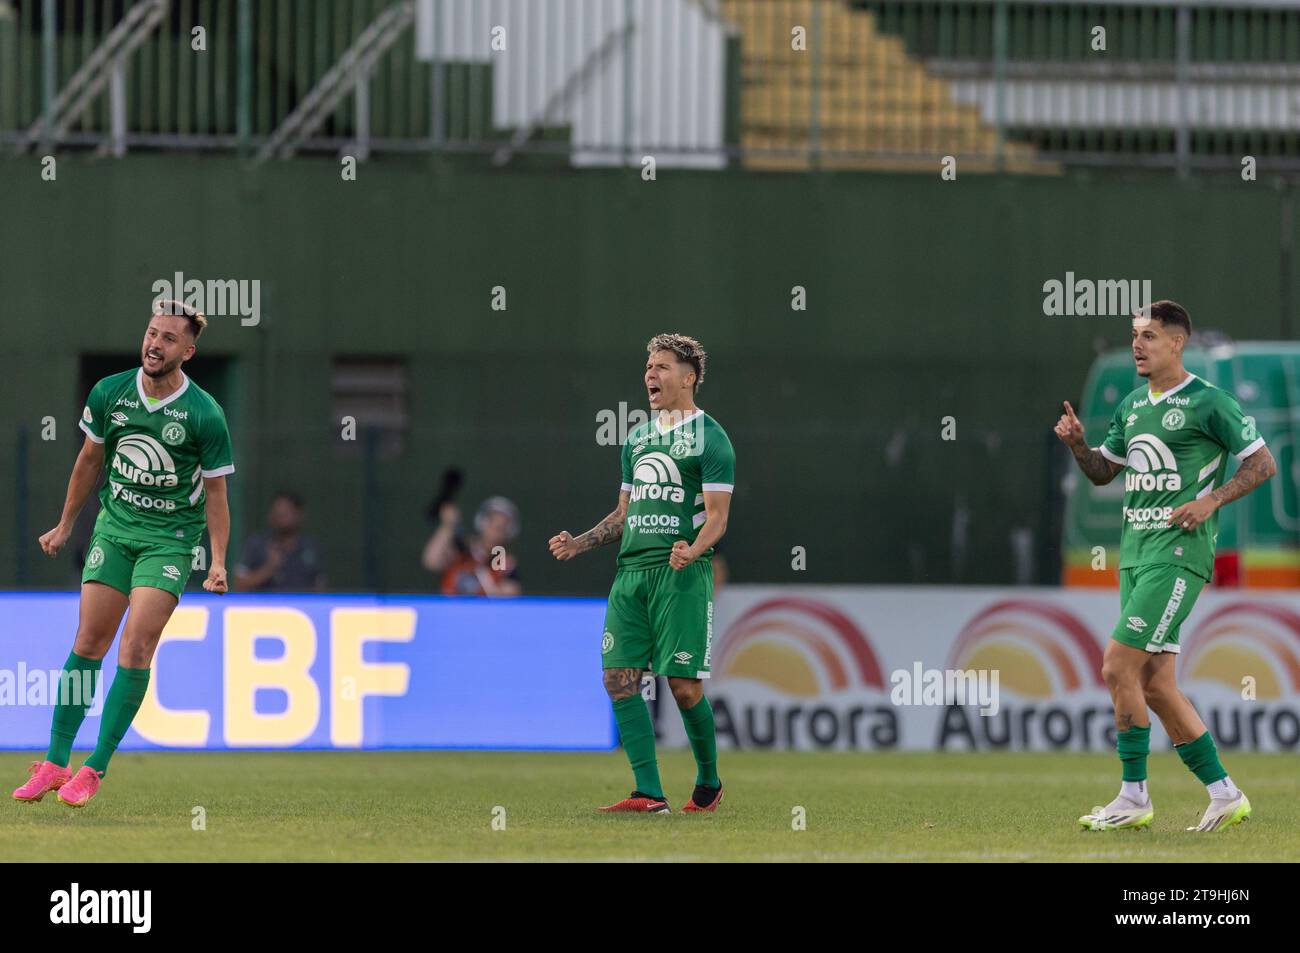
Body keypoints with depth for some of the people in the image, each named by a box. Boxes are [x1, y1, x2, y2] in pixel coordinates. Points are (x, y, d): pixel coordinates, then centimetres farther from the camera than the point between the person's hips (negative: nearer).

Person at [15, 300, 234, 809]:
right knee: (88, 641, -2)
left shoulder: (204, 415, -13)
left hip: (171, 538, -3)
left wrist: (218, 562, -13)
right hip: (114, 527, 3)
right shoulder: (109, 393, -3)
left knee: (136, 647, -12)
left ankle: (96, 768, -7)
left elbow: (214, 493, -5)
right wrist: (65, 525, 19)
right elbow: (90, 459, 13)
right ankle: (55, 762, 5)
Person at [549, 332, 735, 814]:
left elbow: (717, 516, -7)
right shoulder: (638, 439, 19)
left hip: (681, 575, -7)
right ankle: (649, 793, -2)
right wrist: (578, 544, 11)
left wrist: (693, 550, -26)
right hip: (630, 572, 7)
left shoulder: (710, 438, -1)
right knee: (619, 679, -4)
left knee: (684, 686, -8)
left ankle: (709, 780, 14)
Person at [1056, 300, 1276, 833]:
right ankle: (1224, 795, 12)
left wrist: (1211, 500, -14)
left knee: (1119, 665, -15)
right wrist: (1076, 443, 5)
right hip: (1135, 552, 8)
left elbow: (1262, 463, -3)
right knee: (1154, 685, 5)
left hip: (1178, 552, -8)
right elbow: (1103, 471, 25)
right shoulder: (1132, 406, 16)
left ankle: (1134, 797, -7)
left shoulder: (1207, 403, -6)